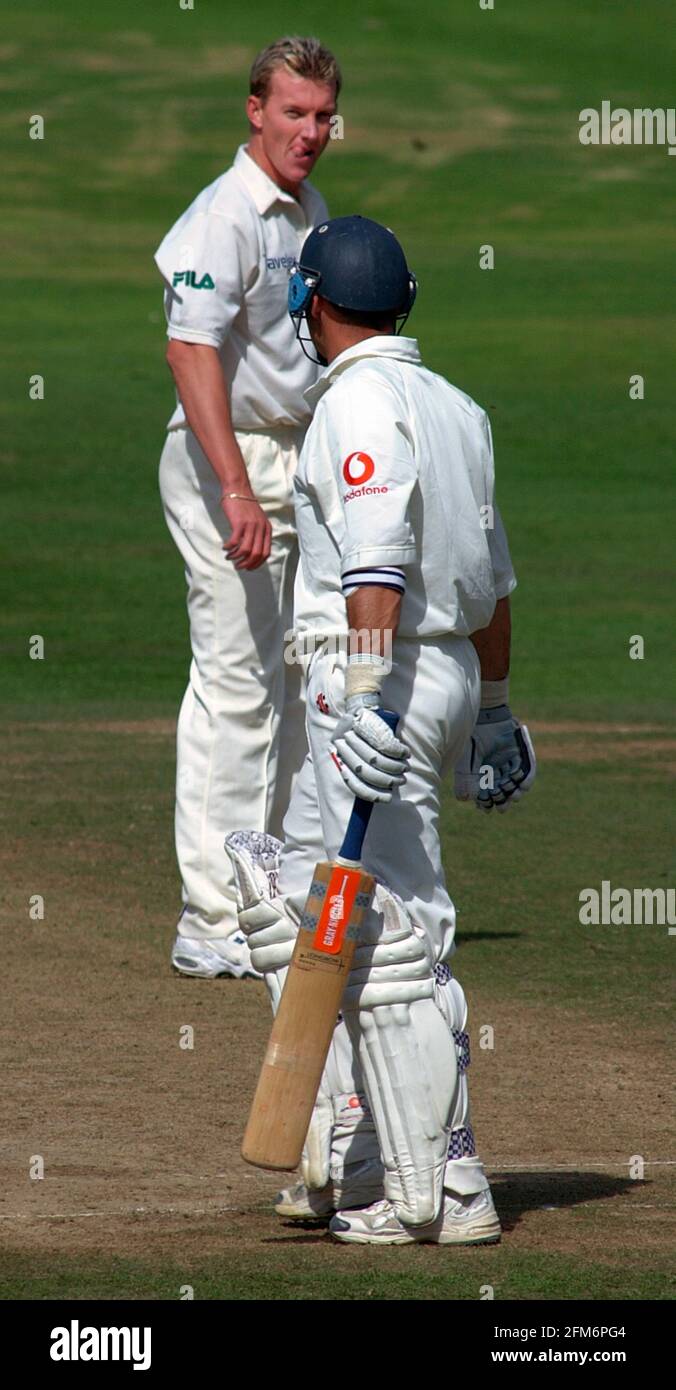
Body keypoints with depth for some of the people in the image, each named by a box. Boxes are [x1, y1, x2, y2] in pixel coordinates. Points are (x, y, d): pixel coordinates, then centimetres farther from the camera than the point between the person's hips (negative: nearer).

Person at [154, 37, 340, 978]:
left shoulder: (309, 212, 13)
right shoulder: (225, 219, -16)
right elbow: (191, 351, -28)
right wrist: (237, 491, -36)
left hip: (296, 464, 9)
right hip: (227, 456, -9)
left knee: (286, 684, 13)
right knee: (235, 687, -10)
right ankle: (213, 922, -9)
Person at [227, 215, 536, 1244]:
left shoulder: (358, 405, -12)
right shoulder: (454, 406, 15)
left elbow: (379, 567, -24)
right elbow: (492, 574, 22)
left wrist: (365, 701, -31)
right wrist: (492, 708, 31)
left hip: (379, 674, -10)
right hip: (450, 670, 10)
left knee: (391, 933, -8)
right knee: (298, 906, 17)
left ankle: (441, 1192, -8)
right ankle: (352, 1159, 18)